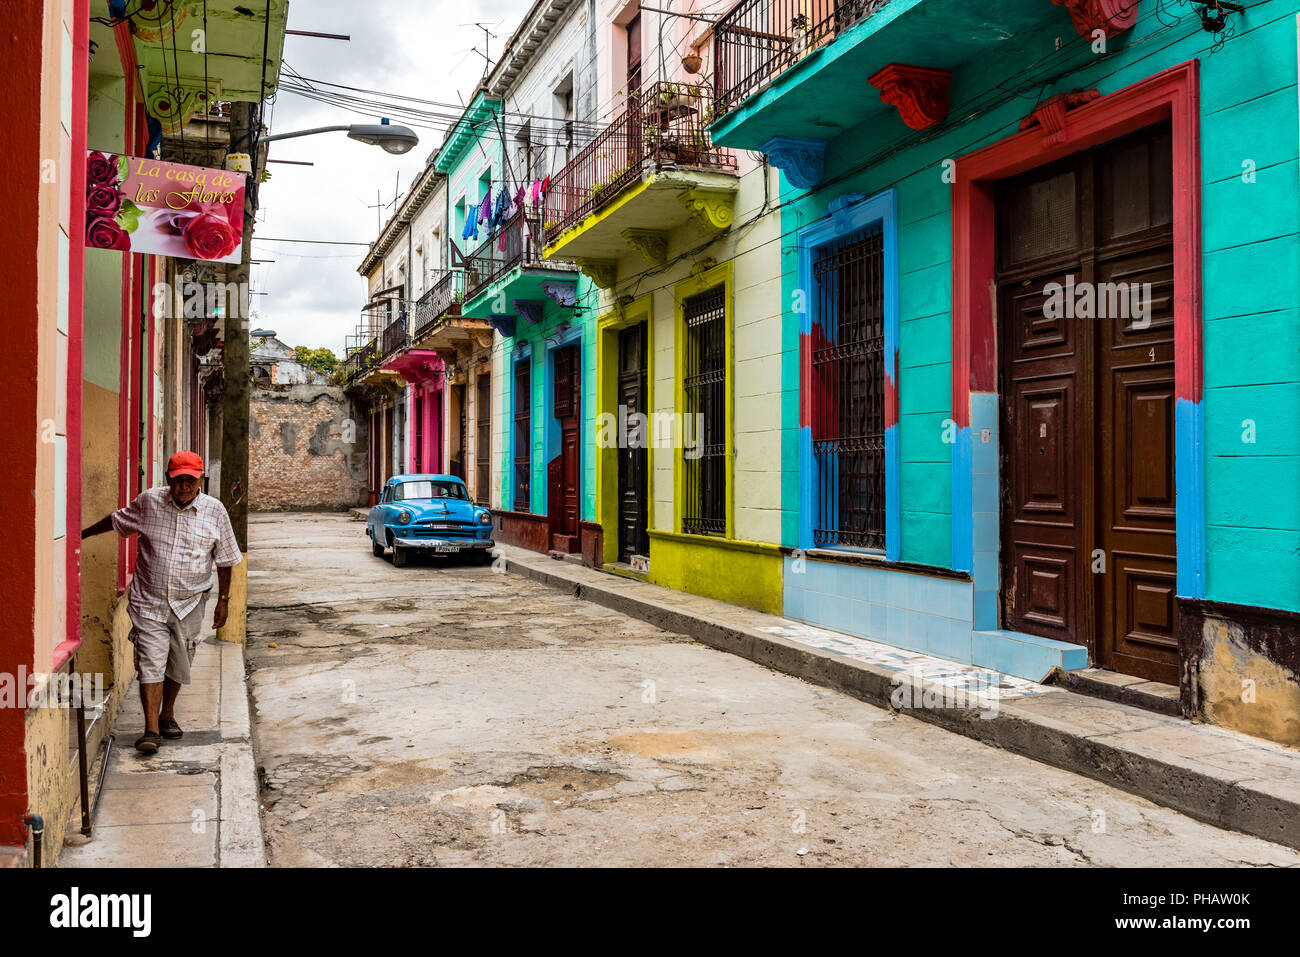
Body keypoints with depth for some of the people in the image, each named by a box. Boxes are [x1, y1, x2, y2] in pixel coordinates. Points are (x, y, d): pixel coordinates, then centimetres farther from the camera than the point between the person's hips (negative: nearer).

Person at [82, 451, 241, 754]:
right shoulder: (148, 501, -1)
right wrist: (81, 534, 24)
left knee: (178, 665, 11)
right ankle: (151, 729, -5)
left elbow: (225, 559, 5)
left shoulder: (214, 511, -3)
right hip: (148, 603, 0)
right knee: (150, 664, -8)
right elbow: (116, 520, 19)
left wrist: (223, 600, 6)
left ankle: (167, 714, 33)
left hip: (189, 604, 1)